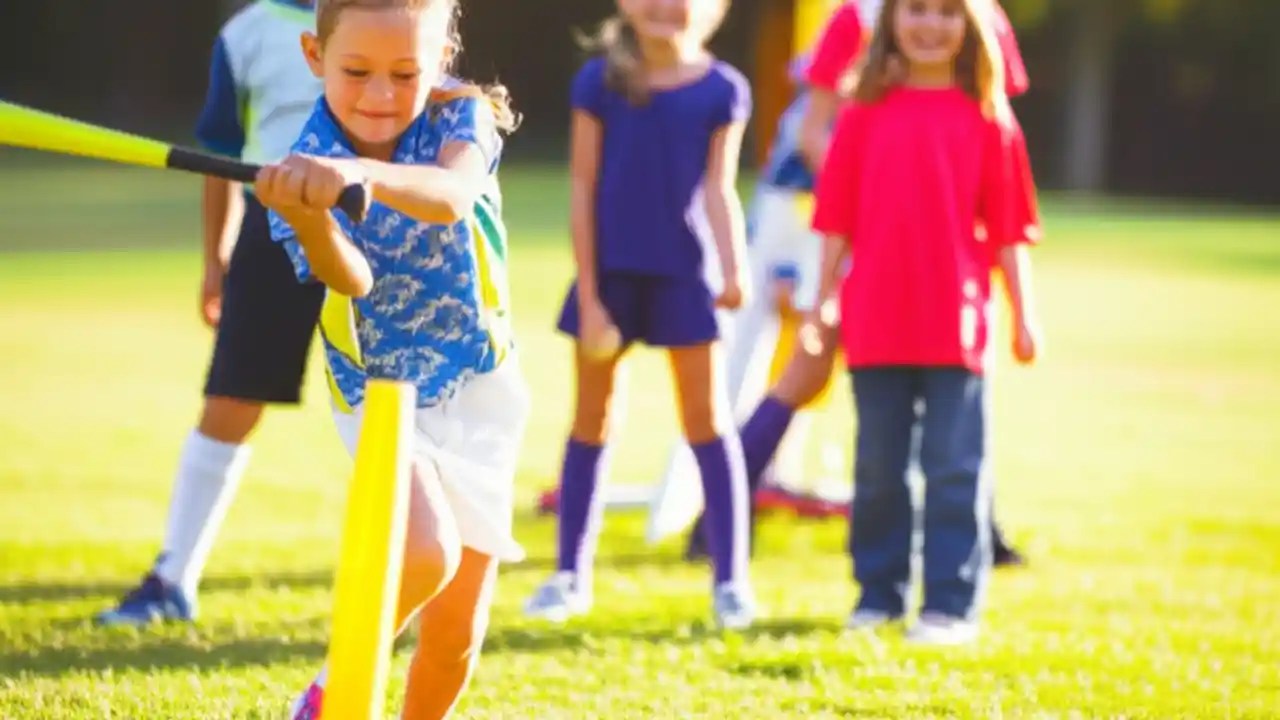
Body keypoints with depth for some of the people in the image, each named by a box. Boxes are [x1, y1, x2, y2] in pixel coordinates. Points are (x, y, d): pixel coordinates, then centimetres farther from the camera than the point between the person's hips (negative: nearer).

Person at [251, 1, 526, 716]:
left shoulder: (461, 116, -13)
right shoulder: (299, 166, -14)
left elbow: (452, 196, -37)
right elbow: (351, 279, -30)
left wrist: (362, 174, -59)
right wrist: (307, 215, -52)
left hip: (481, 390, 2)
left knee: (457, 633, 3)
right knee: (427, 555, -28)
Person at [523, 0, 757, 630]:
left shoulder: (721, 90, -2)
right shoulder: (599, 82, -3)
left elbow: (719, 189, -5)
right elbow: (583, 190, -2)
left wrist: (733, 267, -22)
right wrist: (589, 295, -5)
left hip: (683, 273, 0)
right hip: (609, 270, 0)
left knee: (707, 419, 1)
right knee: (591, 420, 8)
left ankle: (730, 579, 5)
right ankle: (570, 574, 17)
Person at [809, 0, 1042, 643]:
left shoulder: (987, 119, 1)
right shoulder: (864, 115, 4)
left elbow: (1009, 227, 2)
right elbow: (838, 221, 7)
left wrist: (1023, 313, 0)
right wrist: (823, 302, 5)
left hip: (955, 326, -2)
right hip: (875, 325, 2)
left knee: (955, 470, -1)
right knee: (877, 469, 10)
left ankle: (950, 604, 3)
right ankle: (878, 595, 21)